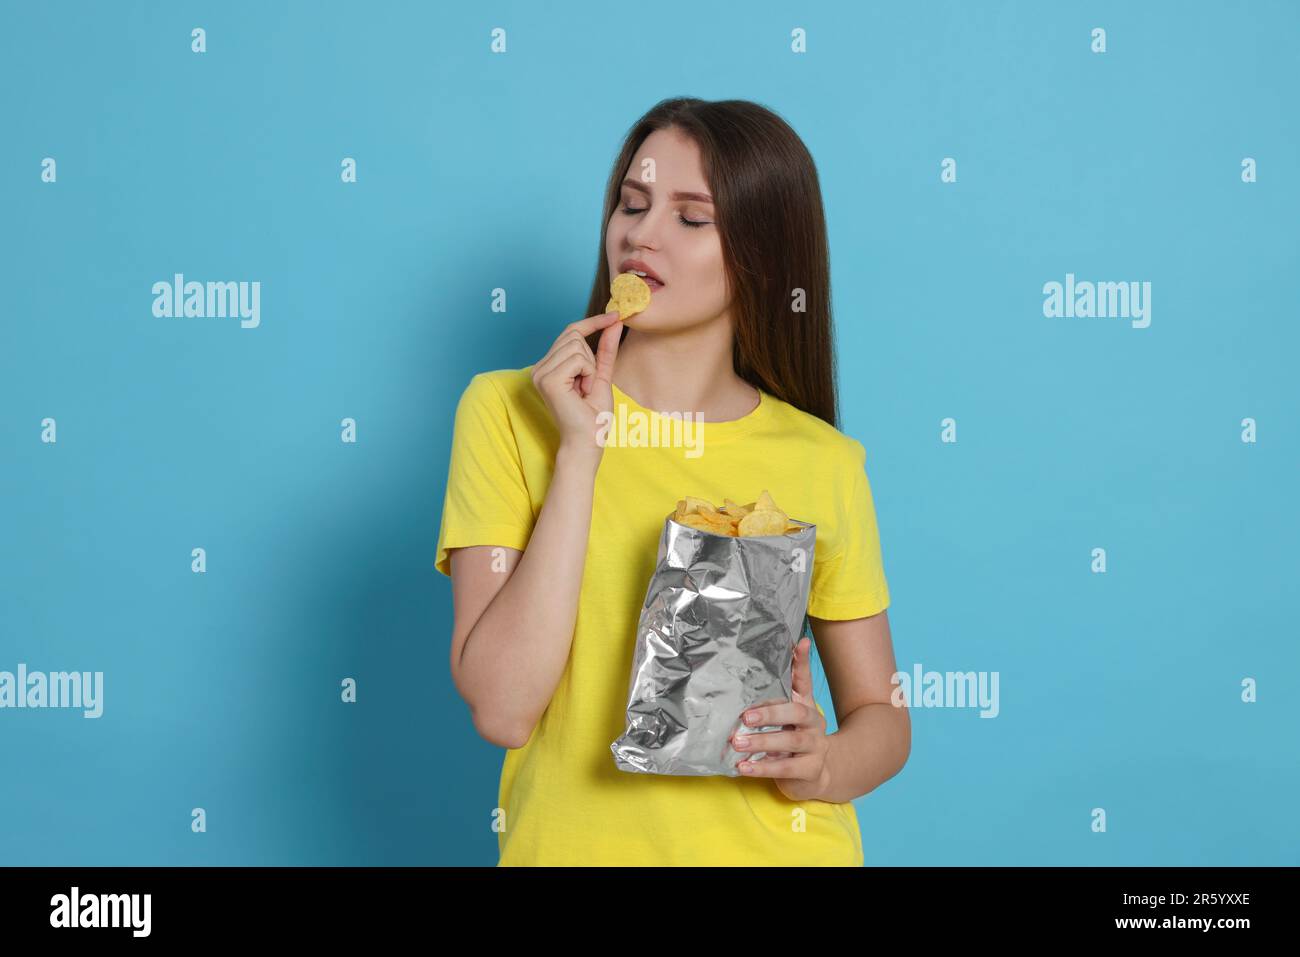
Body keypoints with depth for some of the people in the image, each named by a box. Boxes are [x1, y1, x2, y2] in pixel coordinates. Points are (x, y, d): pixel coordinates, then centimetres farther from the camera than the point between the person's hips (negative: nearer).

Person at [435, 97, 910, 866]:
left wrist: (824, 767, -16)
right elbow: (502, 709, -17)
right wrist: (581, 449, -20)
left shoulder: (825, 463, -4)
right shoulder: (508, 409, -8)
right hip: (575, 841, -1)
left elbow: (882, 716, 5)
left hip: (778, 847, 1)